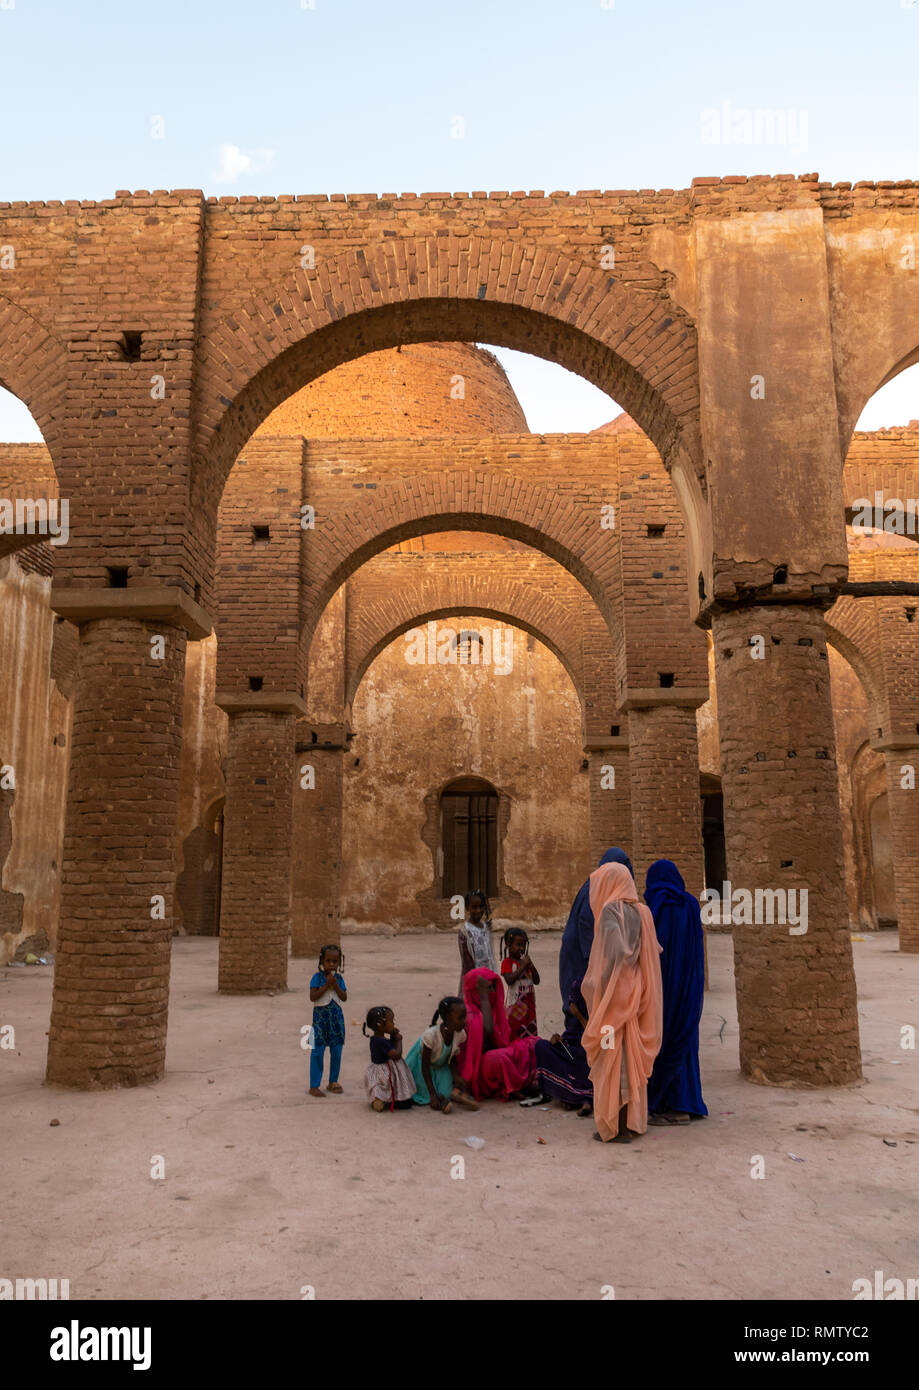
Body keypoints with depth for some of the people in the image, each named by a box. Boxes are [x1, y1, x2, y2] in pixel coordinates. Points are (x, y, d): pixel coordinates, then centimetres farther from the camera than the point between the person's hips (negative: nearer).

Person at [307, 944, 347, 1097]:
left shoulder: (339, 978, 5)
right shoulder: (317, 977, -6)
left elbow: (344, 997, -1)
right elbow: (312, 996, -15)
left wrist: (335, 985, -13)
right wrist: (326, 985, -19)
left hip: (336, 1017, 4)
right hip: (320, 1016, -4)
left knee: (336, 1051, 8)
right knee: (317, 1051, -4)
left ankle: (333, 1082, 22)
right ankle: (314, 1086, 2)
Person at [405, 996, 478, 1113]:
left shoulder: (460, 1034, -22)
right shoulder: (430, 1035, -37)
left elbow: (452, 1058, -2)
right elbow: (425, 1066, -28)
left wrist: (456, 1076, -19)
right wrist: (432, 1095, -29)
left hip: (442, 1067, 4)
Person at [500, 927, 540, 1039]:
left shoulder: (526, 961, 12)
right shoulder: (507, 962, -7)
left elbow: (536, 981, 9)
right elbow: (509, 980, -22)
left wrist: (531, 965, -4)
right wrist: (522, 967, -19)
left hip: (528, 1002, 7)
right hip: (514, 1003, -7)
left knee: (530, 1032, 8)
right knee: (514, 1033, -5)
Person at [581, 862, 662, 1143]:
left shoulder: (611, 911, -15)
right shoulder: (640, 912, 7)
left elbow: (616, 953, -27)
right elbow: (656, 950, 9)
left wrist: (594, 984, -20)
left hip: (614, 994, -8)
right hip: (634, 995, 8)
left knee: (612, 1059, 1)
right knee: (631, 1058, 14)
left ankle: (615, 1127, 7)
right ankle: (633, 1120, 21)